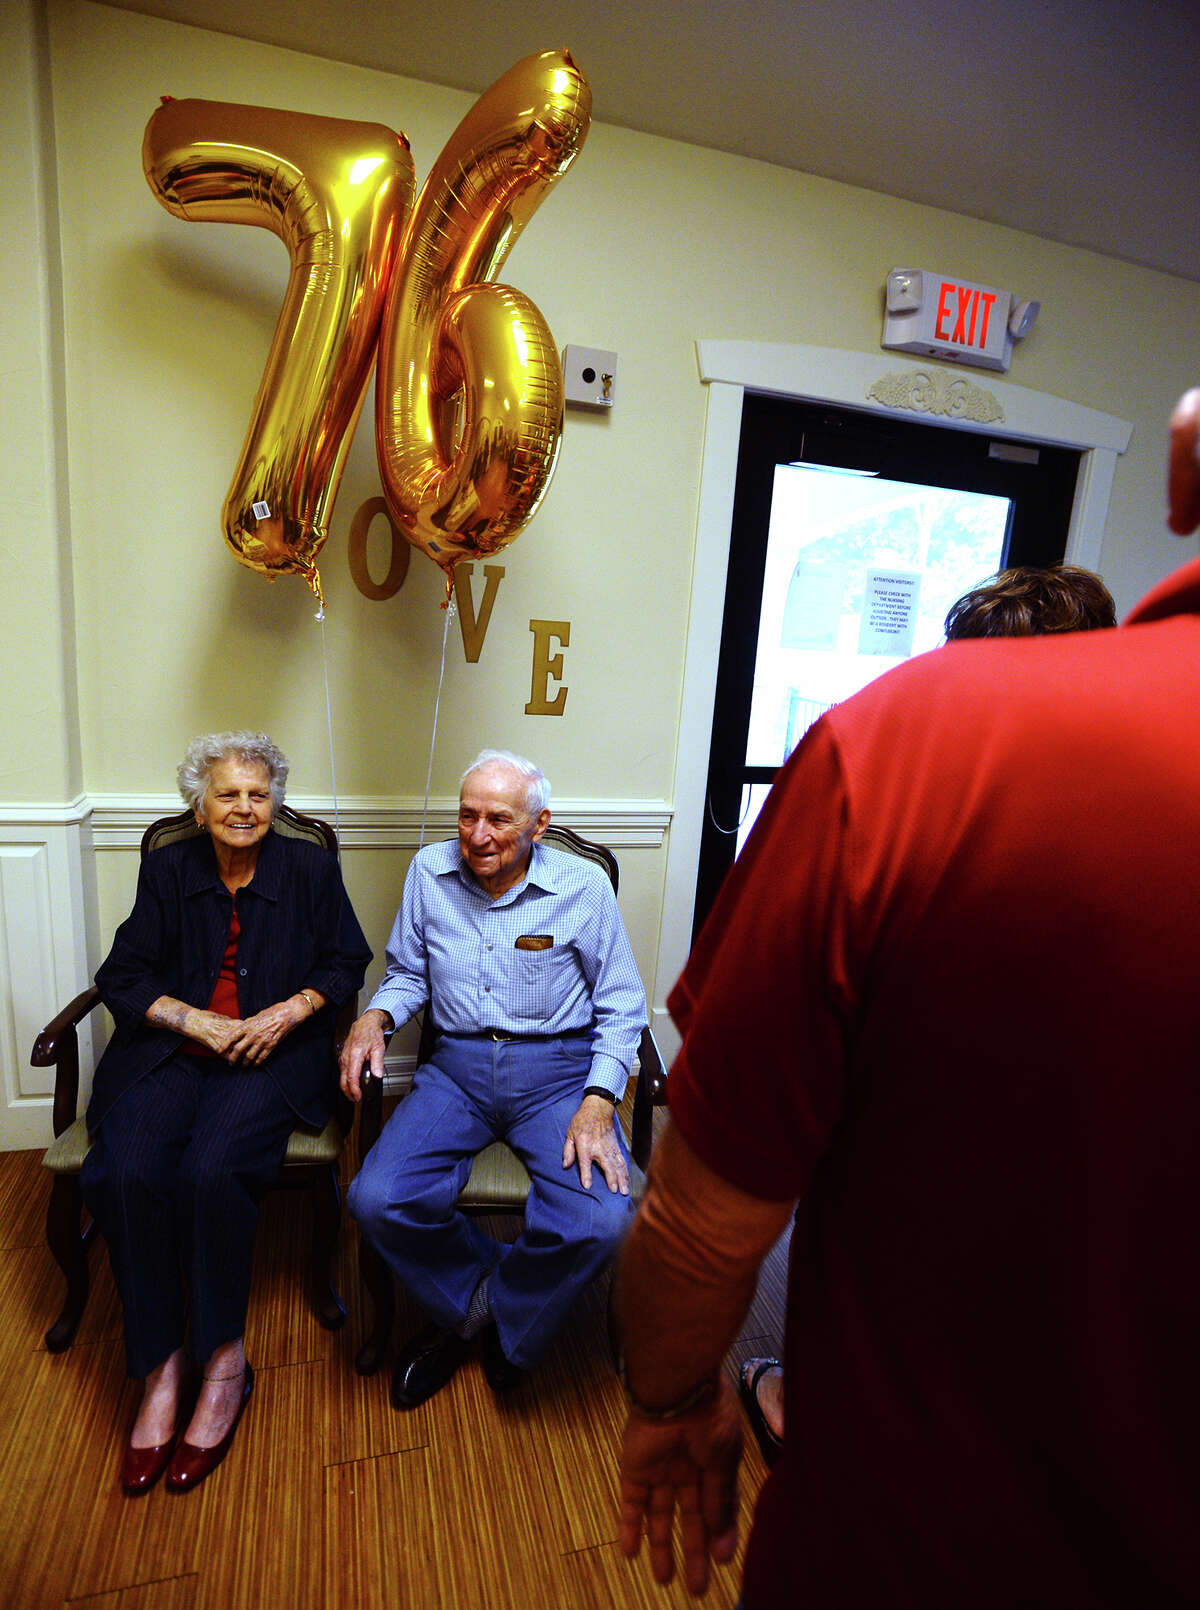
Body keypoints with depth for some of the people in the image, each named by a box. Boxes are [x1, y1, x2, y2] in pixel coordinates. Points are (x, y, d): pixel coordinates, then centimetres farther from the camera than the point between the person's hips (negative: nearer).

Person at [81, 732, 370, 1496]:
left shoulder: (310, 868, 5)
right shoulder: (167, 870, 9)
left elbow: (347, 962, 7)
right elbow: (122, 976, 7)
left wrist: (289, 1011, -10)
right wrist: (195, 1018, -9)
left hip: (275, 1053, -2)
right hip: (171, 1046, 3)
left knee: (212, 1171, -27)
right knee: (126, 1172, -24)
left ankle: (224, 1362, -6)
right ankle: (161, 1366, -7)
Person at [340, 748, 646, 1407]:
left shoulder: (584, 886, -5)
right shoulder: (429, 871, 3)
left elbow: (622, 1005, 0)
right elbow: (408, 973, 16)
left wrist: (598, 1102, -14)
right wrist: (374, 1017, -7)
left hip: (559, 1066, -2)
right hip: (458, 1064, 3)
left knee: (602, 1222, -25)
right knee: (377, 1200, -21)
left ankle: (494, 1322, 10)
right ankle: (478, 1293, 11)